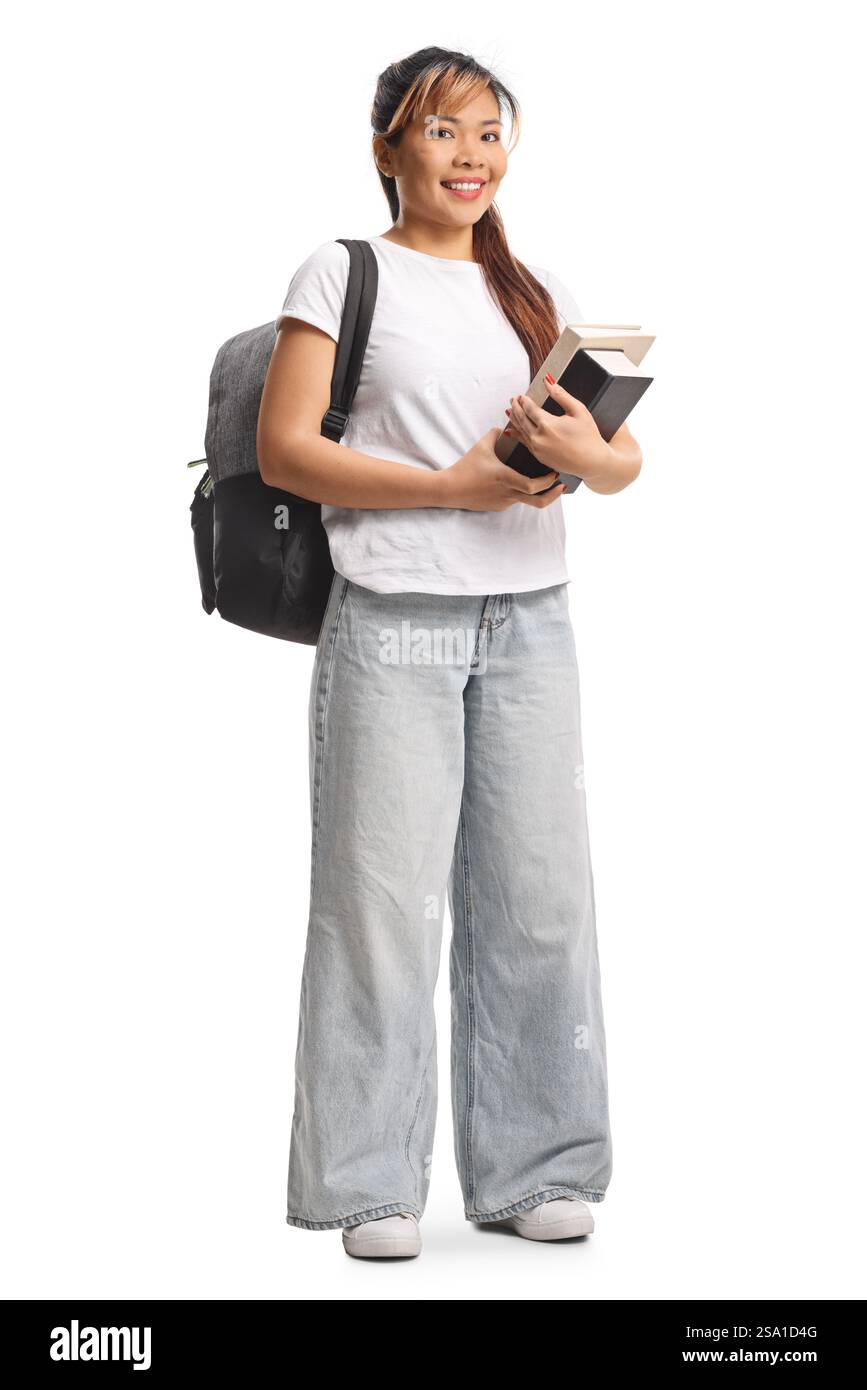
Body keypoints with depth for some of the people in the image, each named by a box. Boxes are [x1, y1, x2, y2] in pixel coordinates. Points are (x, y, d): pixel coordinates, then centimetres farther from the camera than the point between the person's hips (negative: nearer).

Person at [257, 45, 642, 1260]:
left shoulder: (537, 291, 16)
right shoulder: (343, 273, 4)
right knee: (382, 892, -2)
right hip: (395, 619, -4)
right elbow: (283, 449, -6)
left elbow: (625, 455, 13)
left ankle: (532, 1168, 18)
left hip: (529, 620, 4)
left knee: (538, 890, 5)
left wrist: (589, 456, -12)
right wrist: (454, 486, -14)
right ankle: (369, 1183, 9)